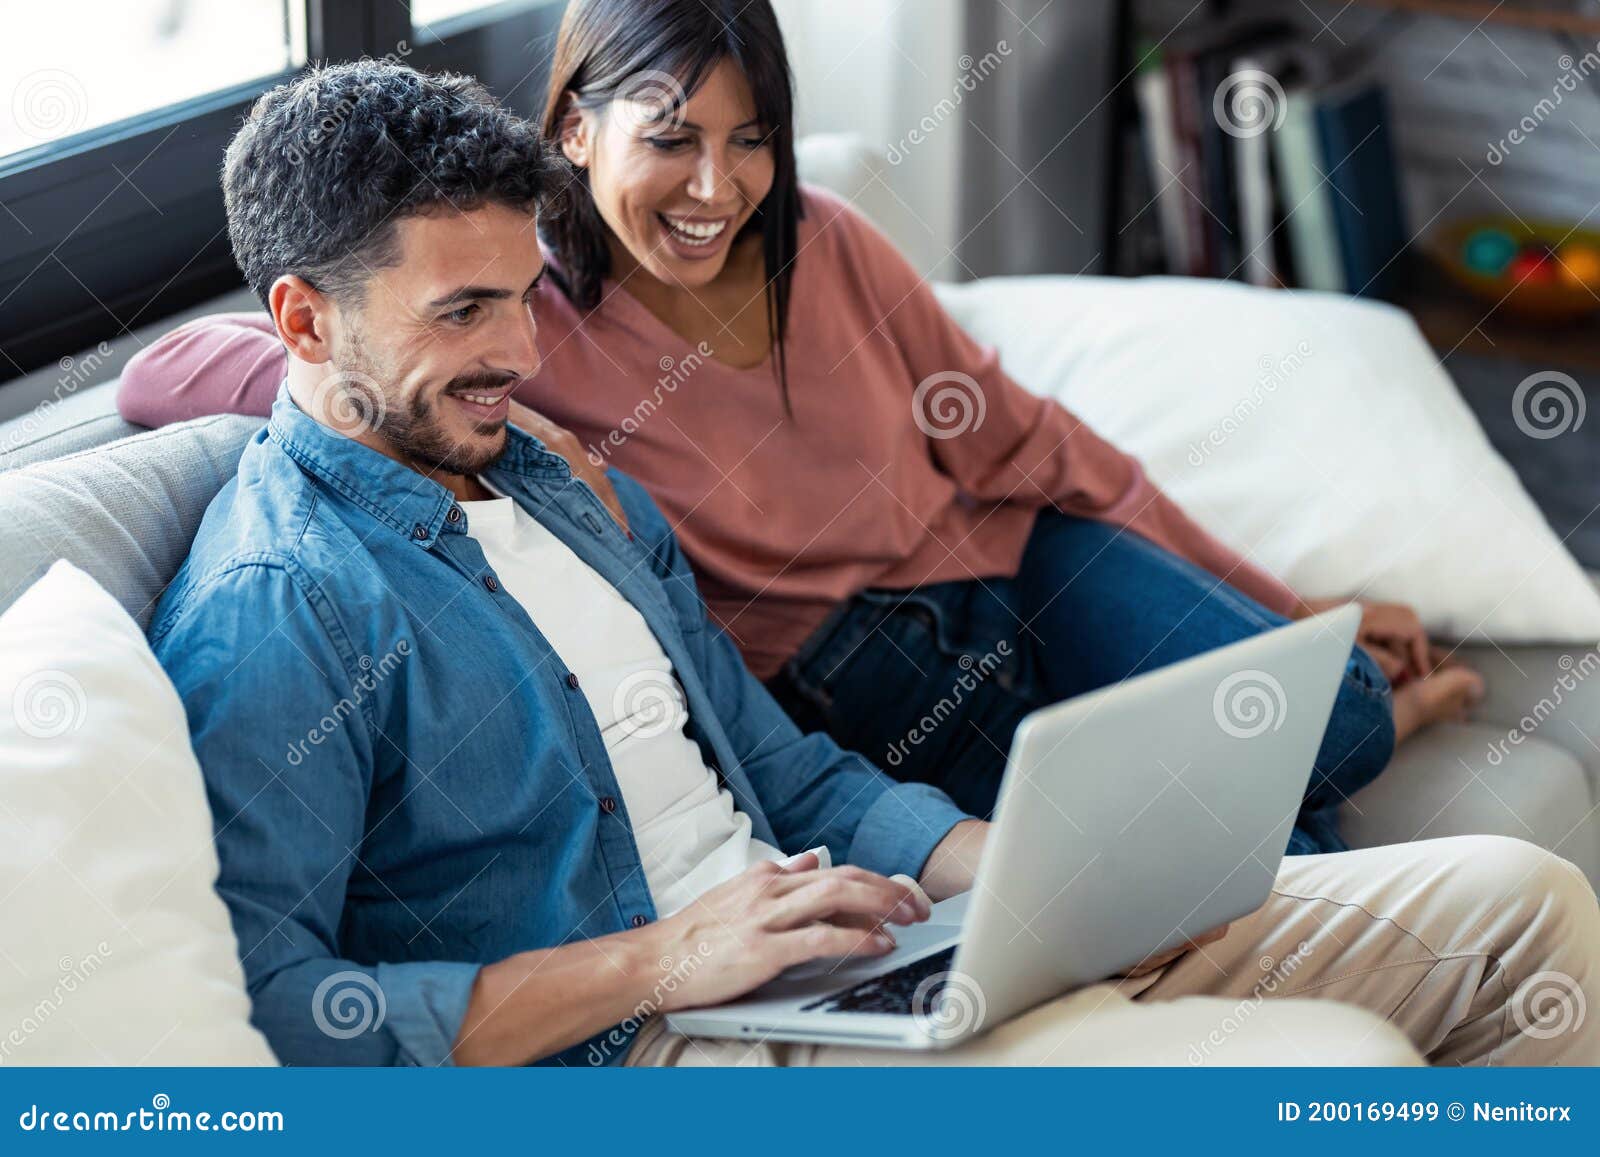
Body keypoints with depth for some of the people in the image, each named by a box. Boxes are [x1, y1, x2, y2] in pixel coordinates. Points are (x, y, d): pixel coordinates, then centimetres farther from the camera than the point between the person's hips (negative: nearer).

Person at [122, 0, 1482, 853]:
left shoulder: (825, 246, -4)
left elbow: (1017, 442, 5)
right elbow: (163, 373, -22)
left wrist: (1283, 609, 8)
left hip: (1018, 568, 4)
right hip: (859, 682, -4)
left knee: (1329, 729, -14)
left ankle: (1369, 706, 22)